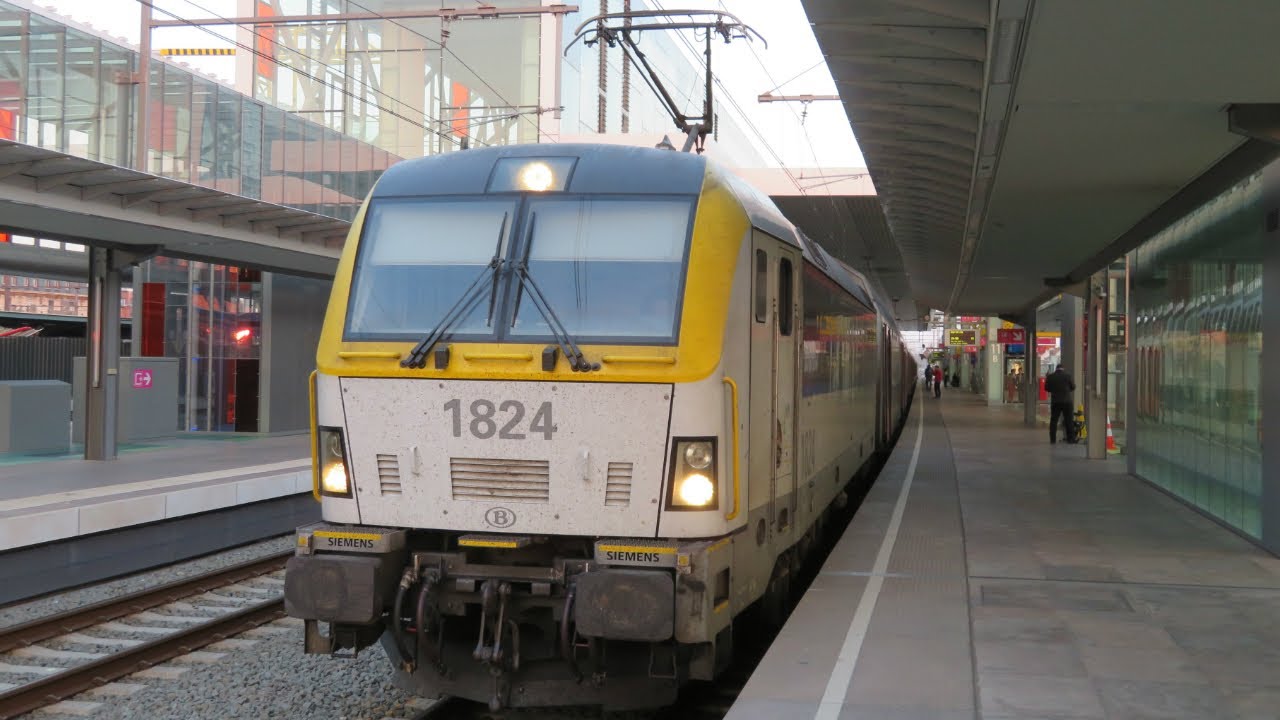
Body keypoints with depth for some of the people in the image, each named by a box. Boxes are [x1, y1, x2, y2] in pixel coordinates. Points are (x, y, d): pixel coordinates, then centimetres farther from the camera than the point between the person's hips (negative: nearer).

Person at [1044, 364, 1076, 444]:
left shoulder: (1050, 377, -2)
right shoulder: (1068, 375, -4)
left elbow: (1046, 388, 4)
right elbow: (1073, 387, 2)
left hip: (1055, 401, 1)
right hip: (1067, 401, -1)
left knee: (1053, 420, 5)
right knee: (1068, 421, 7)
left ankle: (1052, 439, 1)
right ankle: (1069, 439, 8)